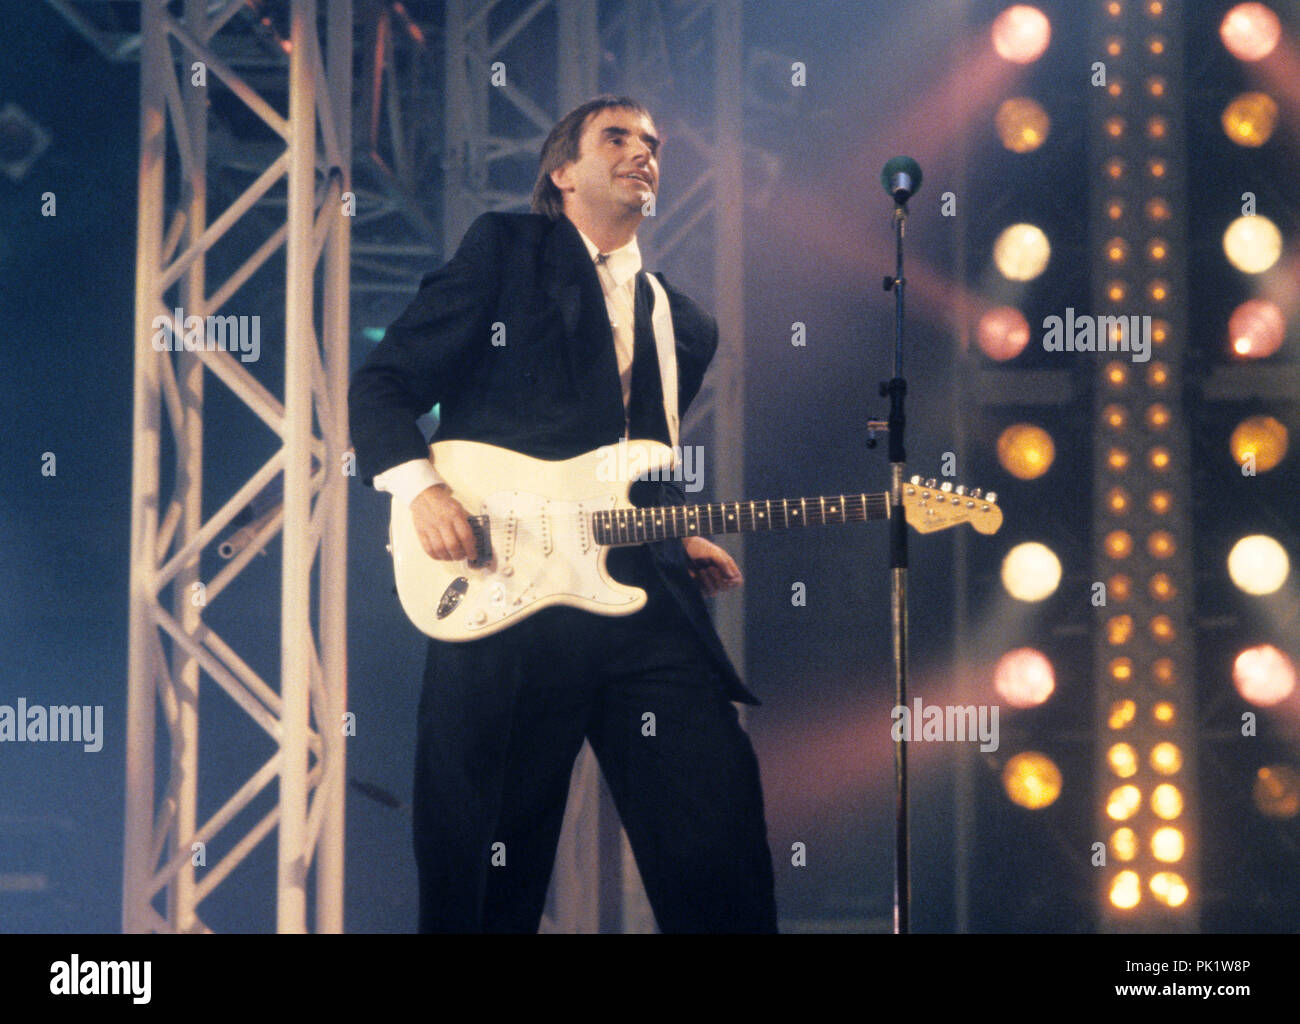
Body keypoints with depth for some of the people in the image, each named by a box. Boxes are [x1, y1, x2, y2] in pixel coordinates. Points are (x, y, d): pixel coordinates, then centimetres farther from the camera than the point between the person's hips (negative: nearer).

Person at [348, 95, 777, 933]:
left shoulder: (685, 325, 23)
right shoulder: (504, 250, 8)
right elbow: (382, 386, 5)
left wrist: (678, 538, 10)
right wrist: (421, 488, -12)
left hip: (647, 603, 4)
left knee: (722, 845, -6)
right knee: (487, 884, 0)